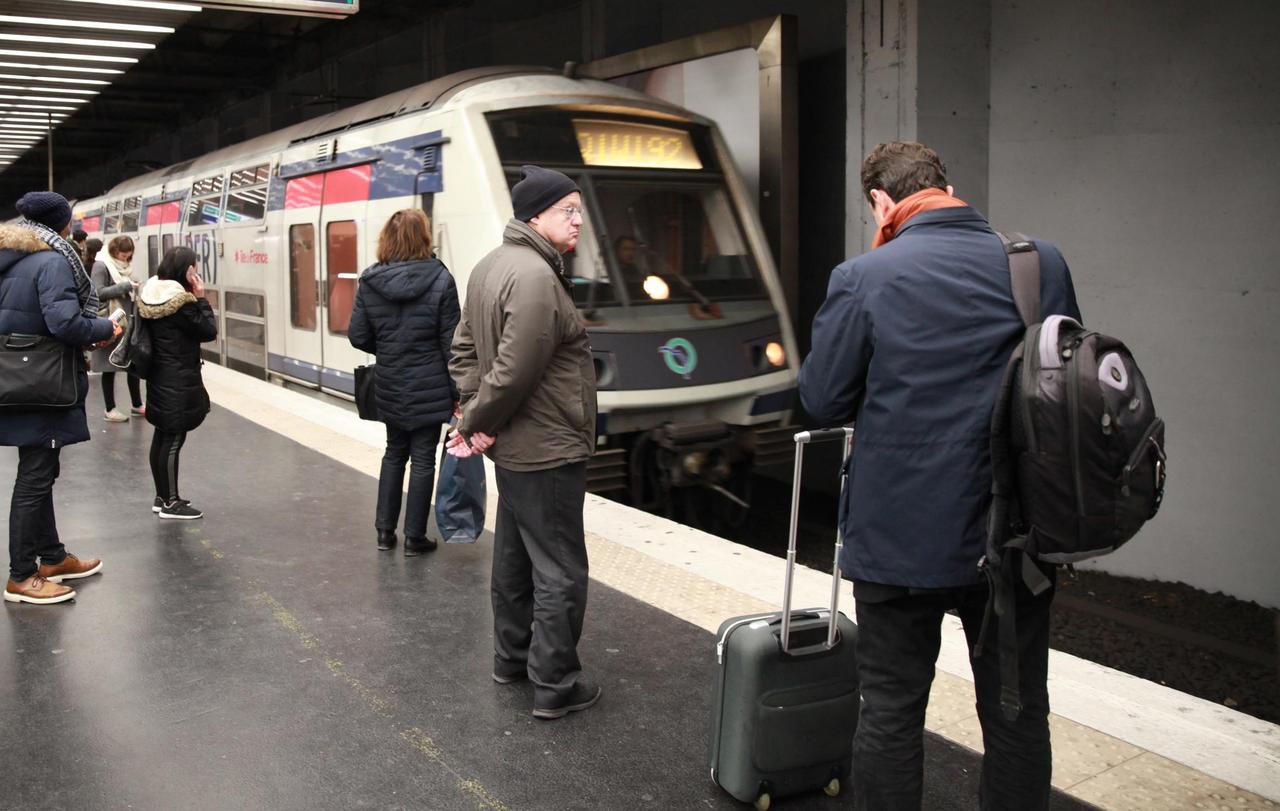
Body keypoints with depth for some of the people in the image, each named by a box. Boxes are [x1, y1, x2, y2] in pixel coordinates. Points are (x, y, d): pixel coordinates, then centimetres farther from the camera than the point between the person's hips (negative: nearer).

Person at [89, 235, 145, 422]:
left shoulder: (125, 266, 12)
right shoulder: (101, 266, -8)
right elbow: (98, 293, -19)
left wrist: (135, 289, 1)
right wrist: (125, 286, -22)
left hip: (129, 323, 7)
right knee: (110, 367, 3)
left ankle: (137, 405, 21)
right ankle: (110, 410, 12)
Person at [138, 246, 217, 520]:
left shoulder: (150, 294, 6)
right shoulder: (182, 302, -20)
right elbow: (209, 331, -12)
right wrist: (201, 298, -8)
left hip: (159, 377, 9)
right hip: (179, 381, -9)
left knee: (162, 437, 14)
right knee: (174, 439, -3)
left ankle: (162, 496, 23)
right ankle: (171, 503, 3)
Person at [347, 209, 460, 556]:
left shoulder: (370, 281, -3)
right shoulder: (439, 279, -12)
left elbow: (358, 336, 0)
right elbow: (450, 342, -11)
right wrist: (458, 392, -5)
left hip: (390, 387, 4)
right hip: (429, 388, -4)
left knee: (394, 453, 20)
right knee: (423, 459, 6)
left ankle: (385, 530, 22)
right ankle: (414, 537, 12)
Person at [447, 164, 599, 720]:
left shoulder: (492, 266, 9)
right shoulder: (537, 277, -23)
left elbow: (464, 348, 12)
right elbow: (514, 371, -26)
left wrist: (473, 413, 3)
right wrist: (478, 422, -11)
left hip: (513, 447, 10)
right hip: (547, 451, -10)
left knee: (515, 557, 20)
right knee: (560, 571, 0)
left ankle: (512, 658, 35)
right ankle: (555, 686, 10)